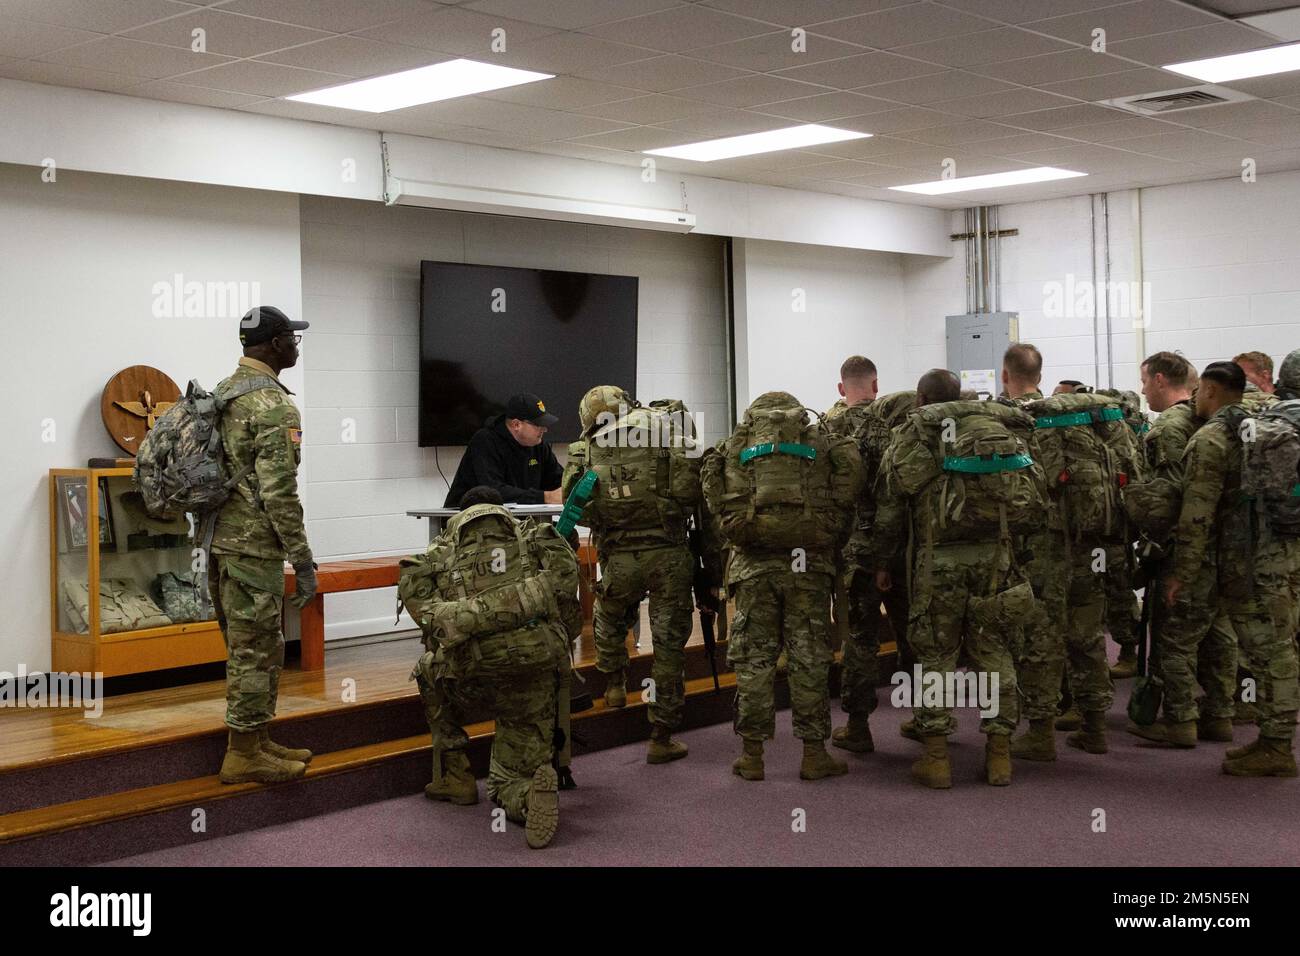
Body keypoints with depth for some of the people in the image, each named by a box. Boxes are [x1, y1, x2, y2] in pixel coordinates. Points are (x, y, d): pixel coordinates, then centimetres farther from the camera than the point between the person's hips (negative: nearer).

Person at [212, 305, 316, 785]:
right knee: (254, 652, -1)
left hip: (218, 540, 9)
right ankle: (244, 756, 6)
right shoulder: (275, 405, -16)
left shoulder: (221, 393, 13)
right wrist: (303, 561, -15)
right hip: (253, 545, -9)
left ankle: (258, 742, 24)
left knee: (257, 647, 17)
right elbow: (279, 492, -21)